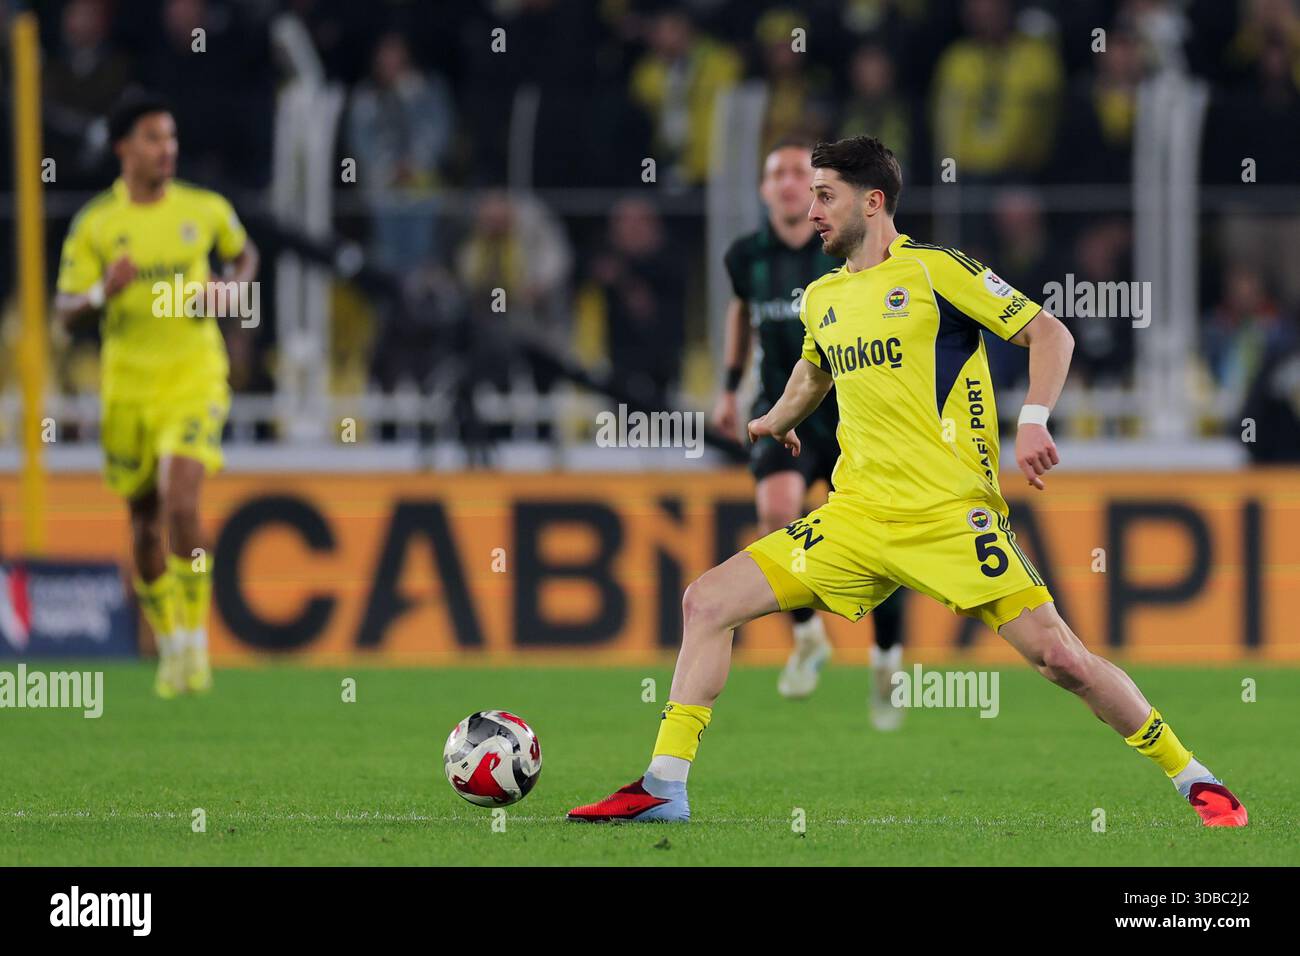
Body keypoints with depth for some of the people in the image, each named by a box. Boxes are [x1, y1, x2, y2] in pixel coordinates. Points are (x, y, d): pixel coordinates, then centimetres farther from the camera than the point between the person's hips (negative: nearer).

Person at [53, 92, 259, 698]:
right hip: (128, 390, 1)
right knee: (145, 522, 8)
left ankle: (196, 636, -5)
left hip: (194, 380, -1)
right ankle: (170, 645, 26)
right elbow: (65, 310, -3)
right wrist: (104, 289, -23)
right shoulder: (94, 224, -3)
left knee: (180, 502, -19)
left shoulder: (205, 210, 0)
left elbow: (244, 254, 21)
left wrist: (230, 289, -1)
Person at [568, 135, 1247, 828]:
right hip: (857, 516, 6)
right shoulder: (821, 299, 15)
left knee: (1059, 657, -14)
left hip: (952, 512, -6)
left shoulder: (936, 270, -4)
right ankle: (664, 789, -2)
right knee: (706, 602, -5)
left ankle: (1195, 782, 2)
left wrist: (1033, 421, -16)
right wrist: (776, 419, 32)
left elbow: (1049, 334, -5)